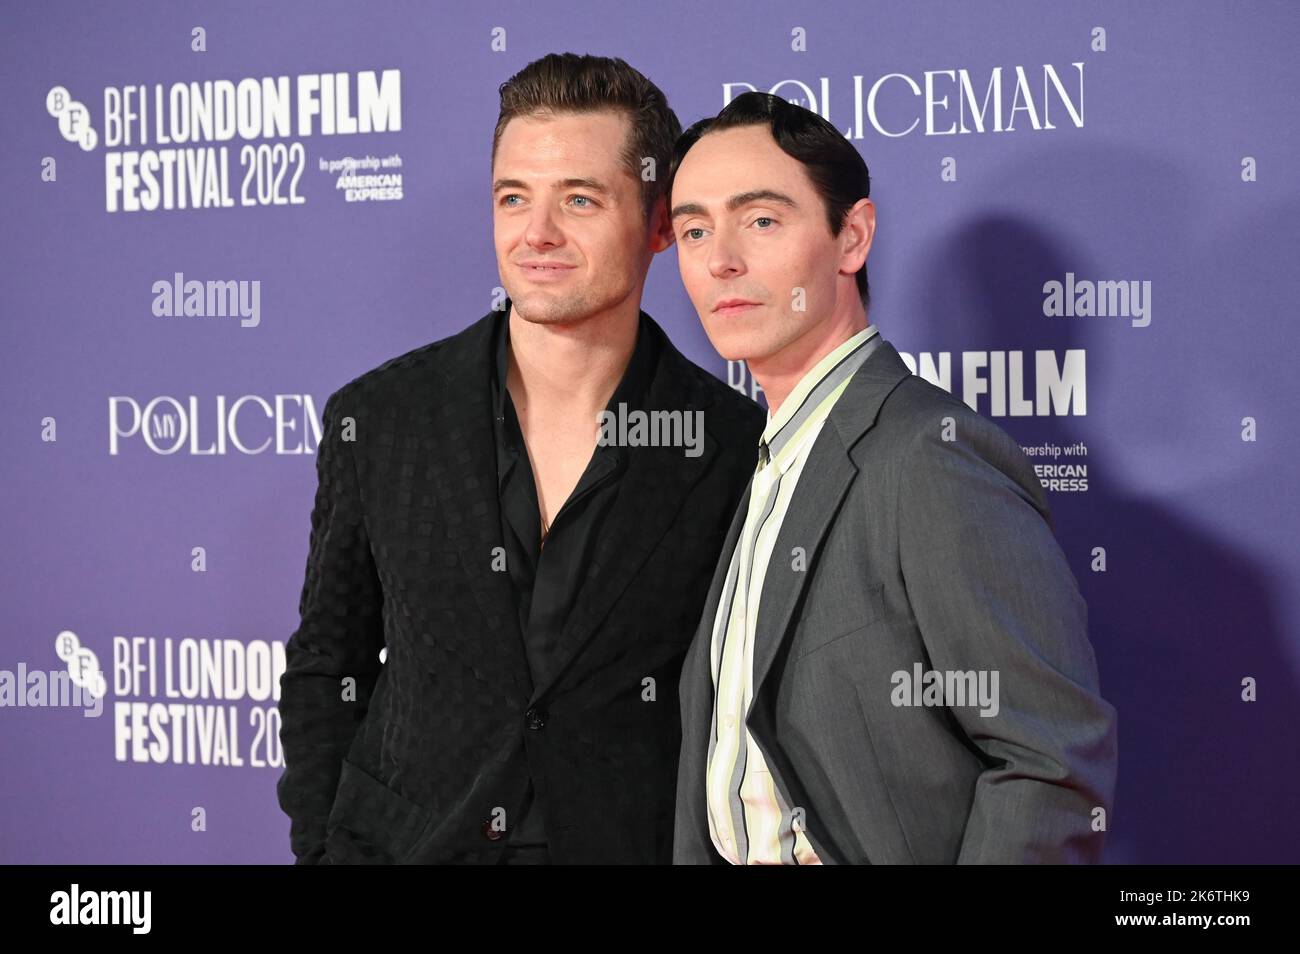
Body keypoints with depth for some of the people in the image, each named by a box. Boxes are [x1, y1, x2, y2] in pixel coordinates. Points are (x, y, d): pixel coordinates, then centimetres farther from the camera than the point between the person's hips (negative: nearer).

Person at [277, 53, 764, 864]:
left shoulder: (738, 448, -8)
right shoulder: (377, 419, -3)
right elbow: (325, 668, 5)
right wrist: (322, 848, -1)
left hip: (633, 844, -1)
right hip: (402, 842, 2)